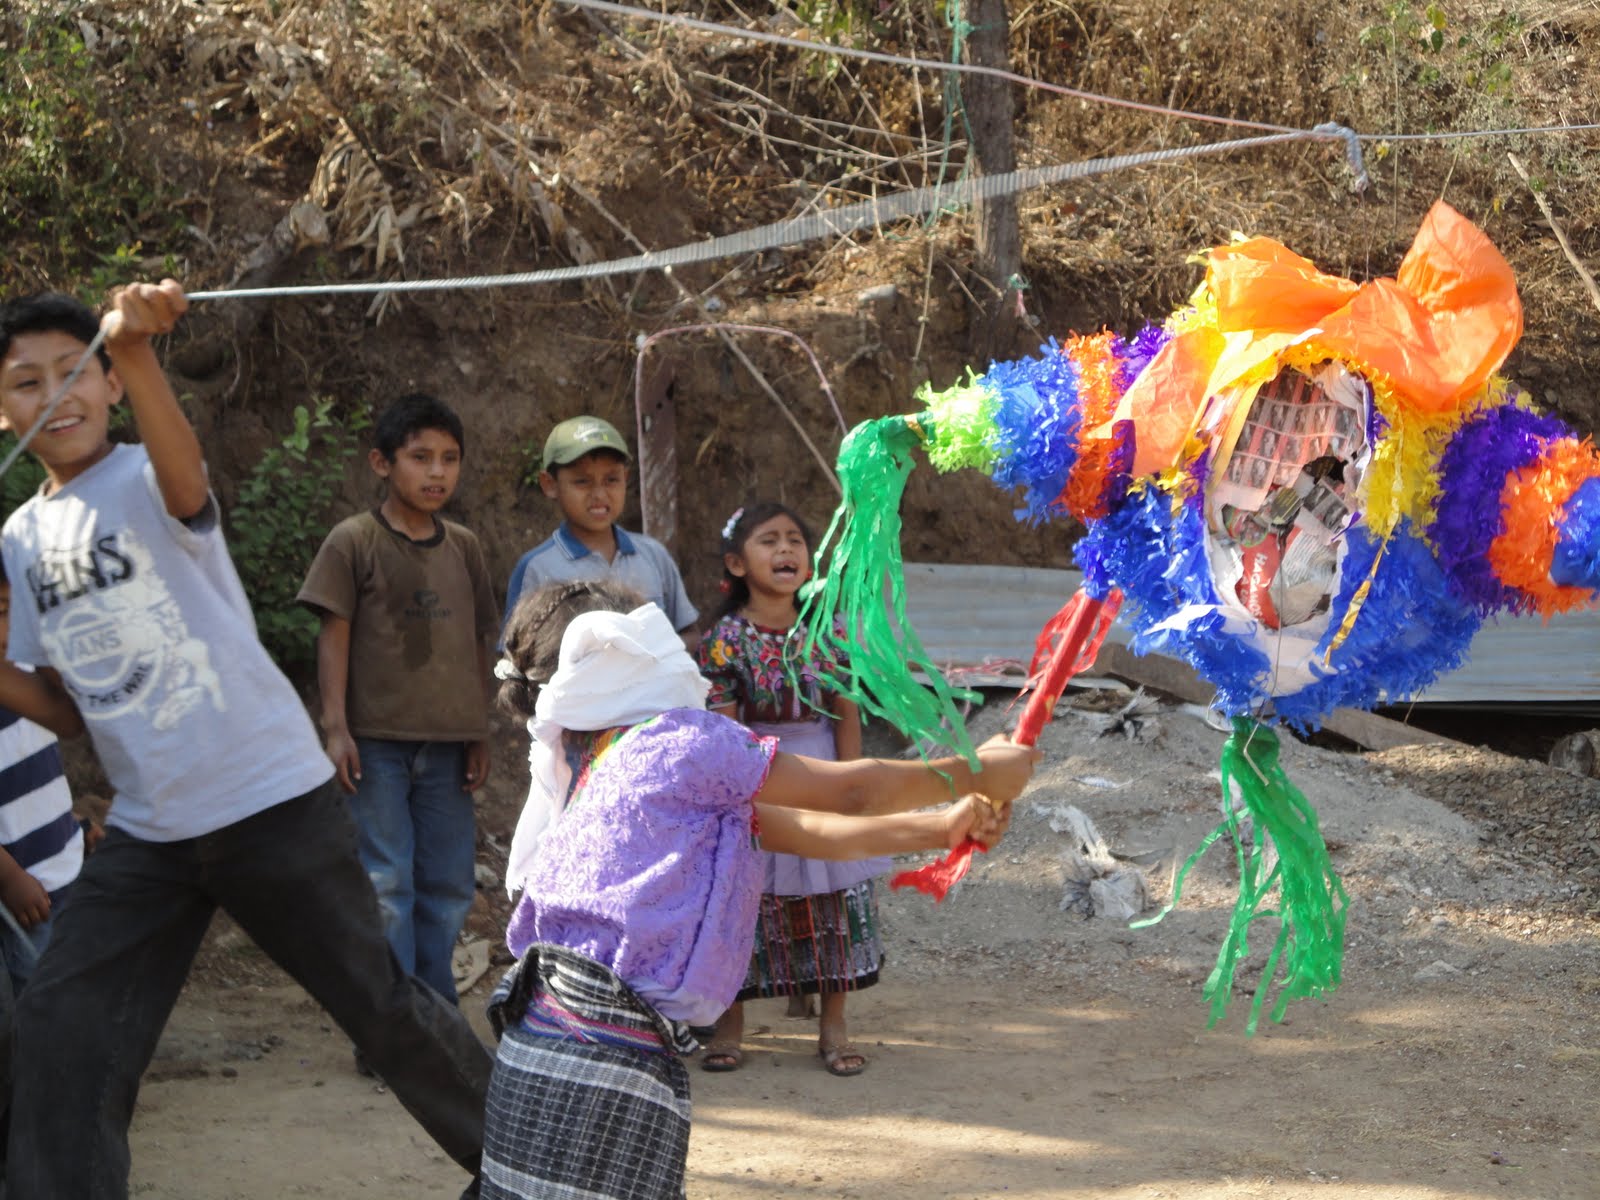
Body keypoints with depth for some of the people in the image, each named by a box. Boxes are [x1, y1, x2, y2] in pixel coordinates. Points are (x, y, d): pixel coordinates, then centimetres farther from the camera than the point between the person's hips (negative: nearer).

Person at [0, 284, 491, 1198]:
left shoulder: (145, 478, -10)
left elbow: (182, 477, -38)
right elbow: (74, 705, 14)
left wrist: (135, 348, -57)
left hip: (275, 803, -5)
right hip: (148, 832, 6)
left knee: (382, 1004, 3)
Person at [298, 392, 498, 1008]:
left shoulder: (463, 547, 10)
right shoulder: (354, 541, -3)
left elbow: (478, 643, 14)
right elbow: (334, 636, -3)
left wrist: (480, 735, 12)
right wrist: (336, 726, -8)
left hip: (446, 745, 5)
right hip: (377, 741, -4)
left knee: (449, 885, 7)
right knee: (386, 886, -5)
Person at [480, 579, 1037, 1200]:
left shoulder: (602, 763, 18)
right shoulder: (681, 740, -8)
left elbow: (807, 831, 18)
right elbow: (851, 791, -1)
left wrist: (942, 827, 17)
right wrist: (975, 772, 12)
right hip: (608, 1063, -9)